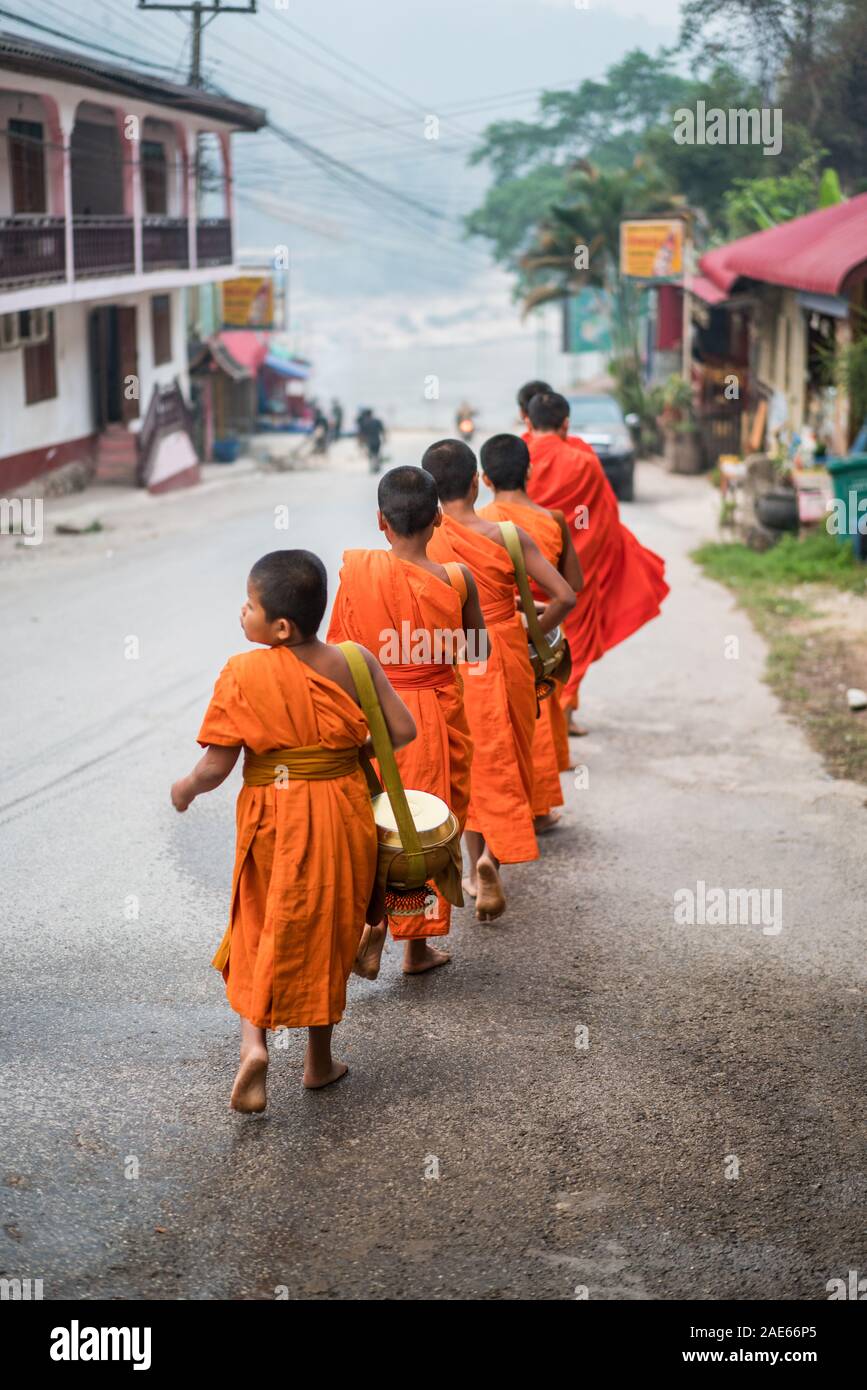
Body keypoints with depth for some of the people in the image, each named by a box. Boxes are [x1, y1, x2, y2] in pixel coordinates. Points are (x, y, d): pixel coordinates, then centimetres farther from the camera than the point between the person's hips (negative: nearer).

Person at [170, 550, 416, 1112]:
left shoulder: (242, 674, -15)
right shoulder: (353, 663, -9)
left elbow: (216, 766, -13)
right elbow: (403, 730, -7)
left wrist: (186, 788, 8)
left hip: (273, 819, -2)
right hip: (343, 815, 2)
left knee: (258, 930, 16)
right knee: (327, 933, 17)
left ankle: (254, 1040, -5)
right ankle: (320, 1060, 27)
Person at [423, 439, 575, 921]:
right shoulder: (506, 536, -13)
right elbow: (564, 596, -14)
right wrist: (534, 633, 3)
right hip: (503, 659, -1)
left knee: (469, 762, 18)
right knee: (505, 762, 13)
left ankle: (477, 867, 23)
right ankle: (493, 855, -8)